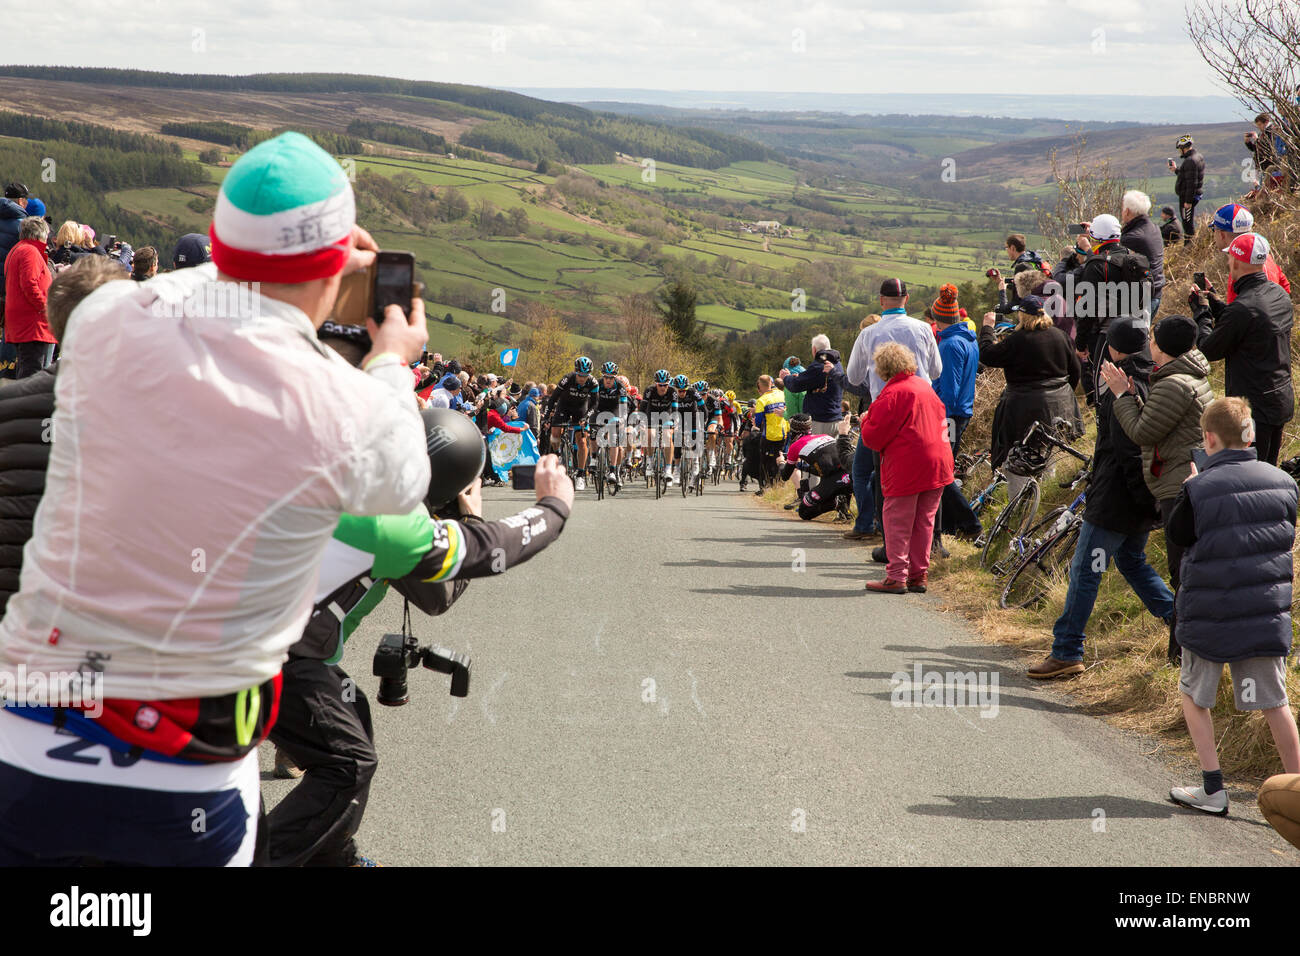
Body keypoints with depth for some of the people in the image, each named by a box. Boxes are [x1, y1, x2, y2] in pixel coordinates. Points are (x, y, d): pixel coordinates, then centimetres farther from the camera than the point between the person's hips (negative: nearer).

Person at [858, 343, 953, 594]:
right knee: (924, 521, 13)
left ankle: (896, 577, 1)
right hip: (938, 465, 8)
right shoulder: (925, 386, 12)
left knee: (898, 522, 0)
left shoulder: (892, 394, -13)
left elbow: (872, 437, -13)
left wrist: (867, 420, 8)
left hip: (906, 469, -8)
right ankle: (919, 575, 17)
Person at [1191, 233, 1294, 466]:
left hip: (1255, 407, -9)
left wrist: (1202, 312, 2)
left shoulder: (1242, 308, -24)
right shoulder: (1279, 295, 4)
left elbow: (1209, 351, -12)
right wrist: (1211, 302, 15)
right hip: (1283, 400, 9)